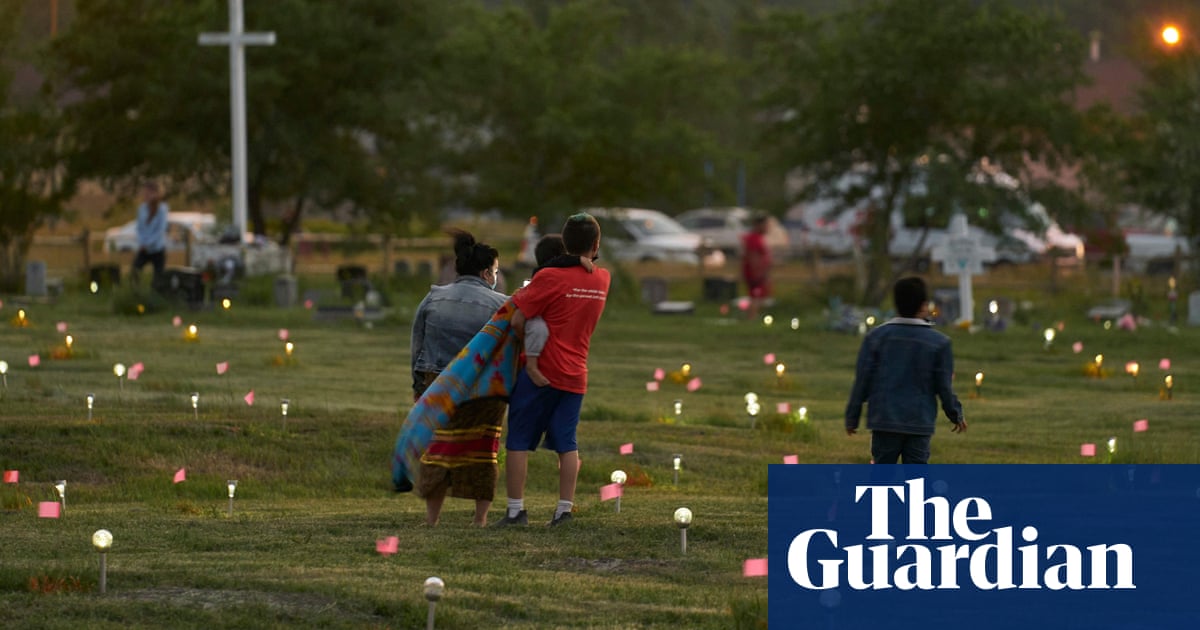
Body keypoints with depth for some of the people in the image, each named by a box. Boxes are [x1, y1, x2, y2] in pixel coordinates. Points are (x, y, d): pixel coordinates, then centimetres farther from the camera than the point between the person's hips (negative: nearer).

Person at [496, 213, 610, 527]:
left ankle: (516, 509, 0)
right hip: (575, 374, 4)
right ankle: (565, 509, 3)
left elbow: (518, 320, -15)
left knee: (519, 441, 3)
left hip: (541, 371, -4)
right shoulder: (602, 280, 4)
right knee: (567, 444, 8)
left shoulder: (550, 277, -13)